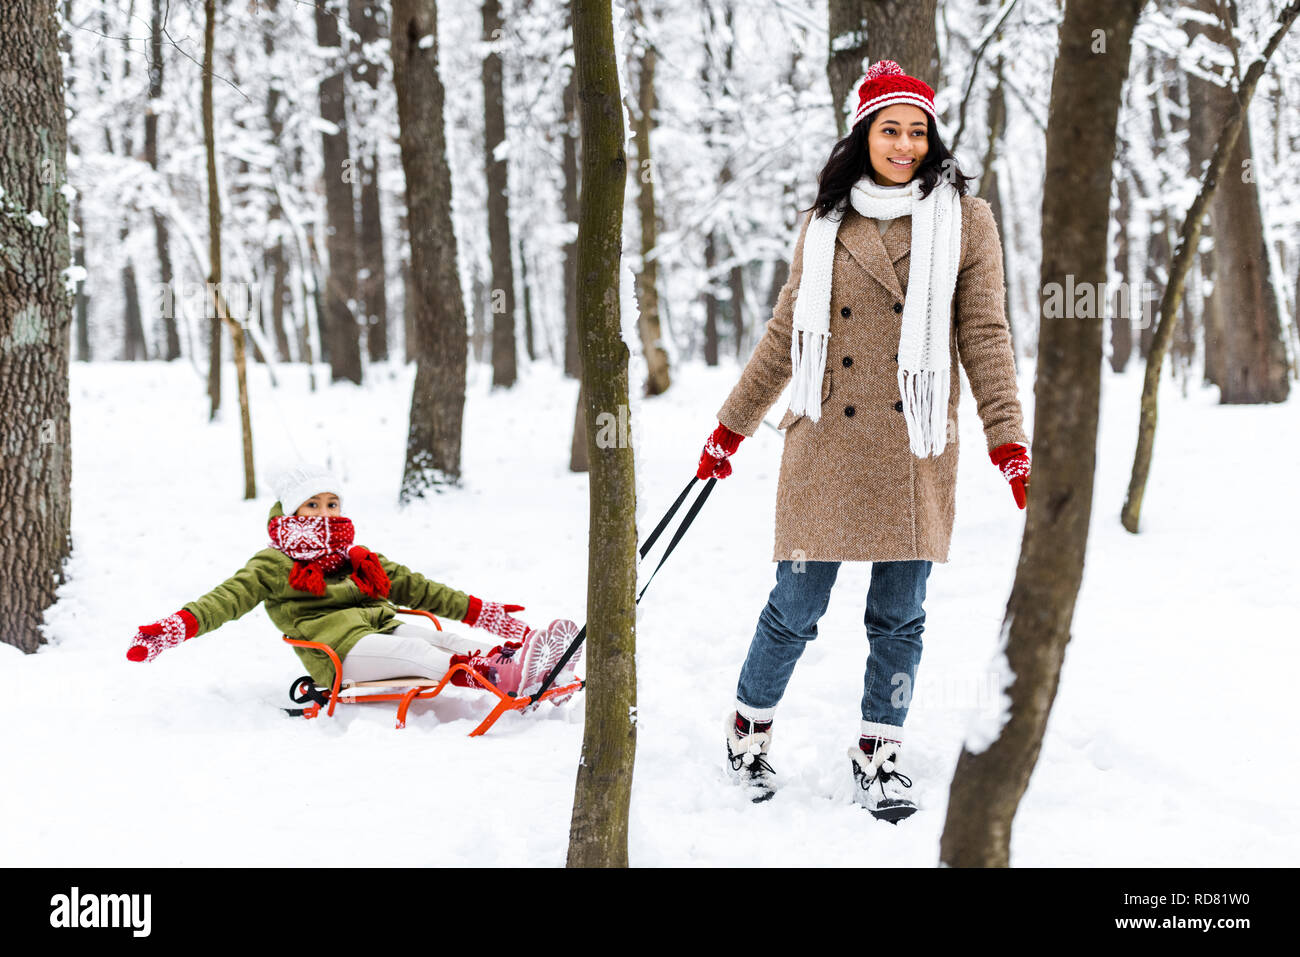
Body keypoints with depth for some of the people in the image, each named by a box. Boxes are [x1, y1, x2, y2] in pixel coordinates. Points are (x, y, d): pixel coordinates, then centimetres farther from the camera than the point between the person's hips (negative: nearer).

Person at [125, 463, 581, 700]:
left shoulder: (362, 562, 30)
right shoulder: (274, 566, 13)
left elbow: (415, 588, 29)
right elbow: (228, 597, -1)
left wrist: (478, 611, 23)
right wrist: (180, 625, -19)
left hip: (383, 630, 6)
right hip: (338, 651, -6)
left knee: (442, 636, -22)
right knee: (411, 649, -31)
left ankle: (533, 672, -44)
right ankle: (500, 676, -56)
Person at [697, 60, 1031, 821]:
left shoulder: (965, 220, 4)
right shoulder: (826, 222, 9)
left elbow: (984, 335, 1)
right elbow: (786, 334, 15)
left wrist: (1010, 442, -6)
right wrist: (732, 427, 16)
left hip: (915, 451, 0)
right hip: (827, 447, 1)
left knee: (899, 614, 4)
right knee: (796, 608, 2)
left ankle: (880, 755, 17)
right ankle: (750, 729, 23)